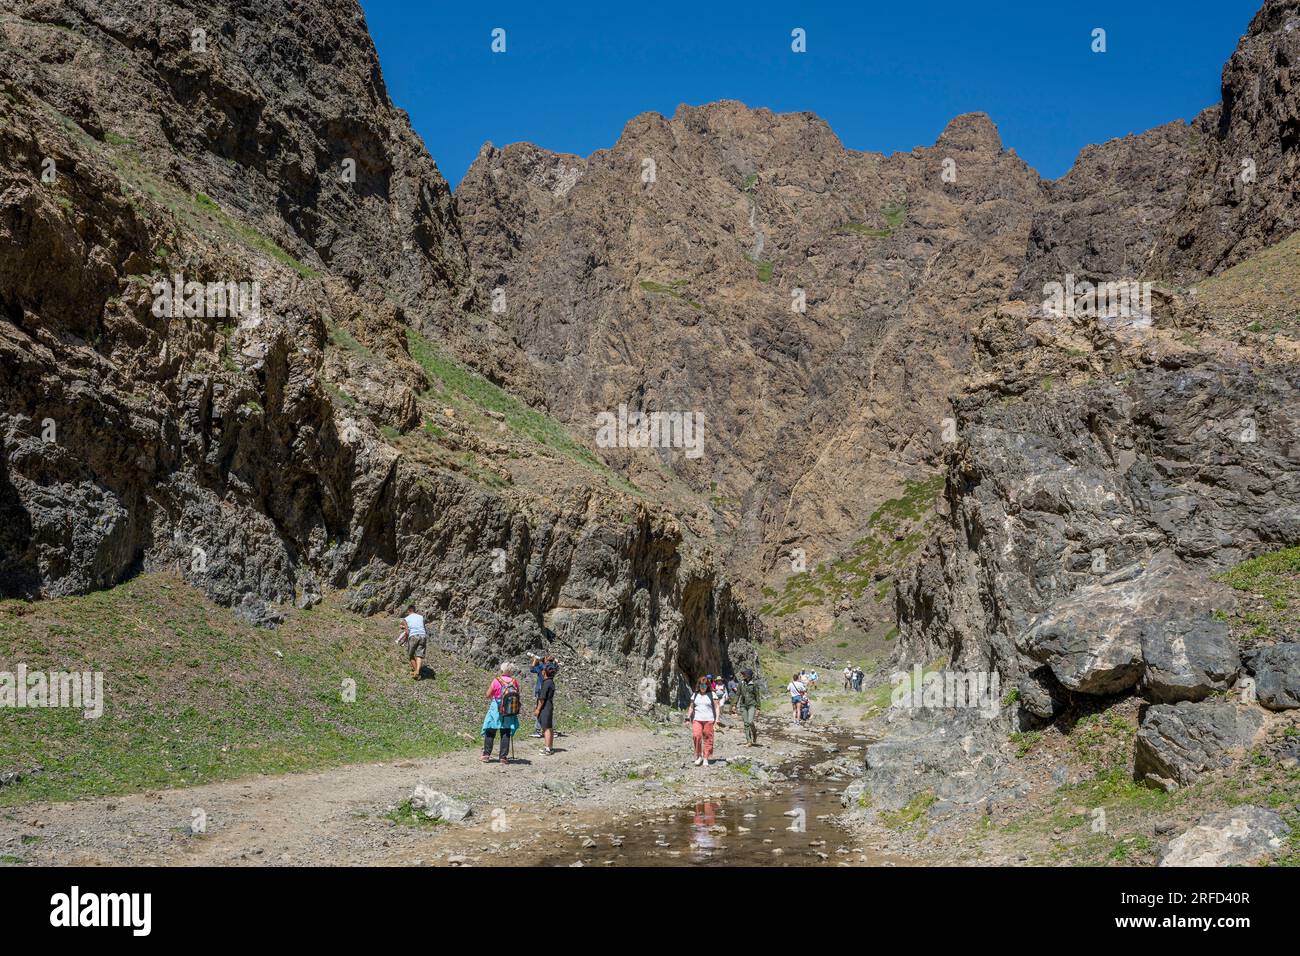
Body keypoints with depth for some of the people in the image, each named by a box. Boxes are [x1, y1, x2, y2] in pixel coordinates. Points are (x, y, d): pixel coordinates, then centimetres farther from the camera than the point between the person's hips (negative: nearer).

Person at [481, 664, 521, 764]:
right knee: (506, 734, 8)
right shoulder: (515, 682, -3)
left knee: (490, 733, 8)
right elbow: (517, 695, 5)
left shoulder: (497, 681, -10)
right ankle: (504, 756, 7)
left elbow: (488, 695, -4)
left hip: (496, 710, -2)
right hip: (509, 711, 2)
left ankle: (486, 755, 8)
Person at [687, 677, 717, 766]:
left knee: (707, 739, -3)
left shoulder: (712, 695, 6)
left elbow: (716, 707, 4)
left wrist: (717, 718, -5)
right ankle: (698, 756, -1)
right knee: (696, 736, -16)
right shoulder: (695, 695, 14)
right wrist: (688, 718, 13)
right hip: (697, 719, 2)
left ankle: (706, 759, 5)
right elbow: (691, 707, 19)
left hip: (708, 720, -2)